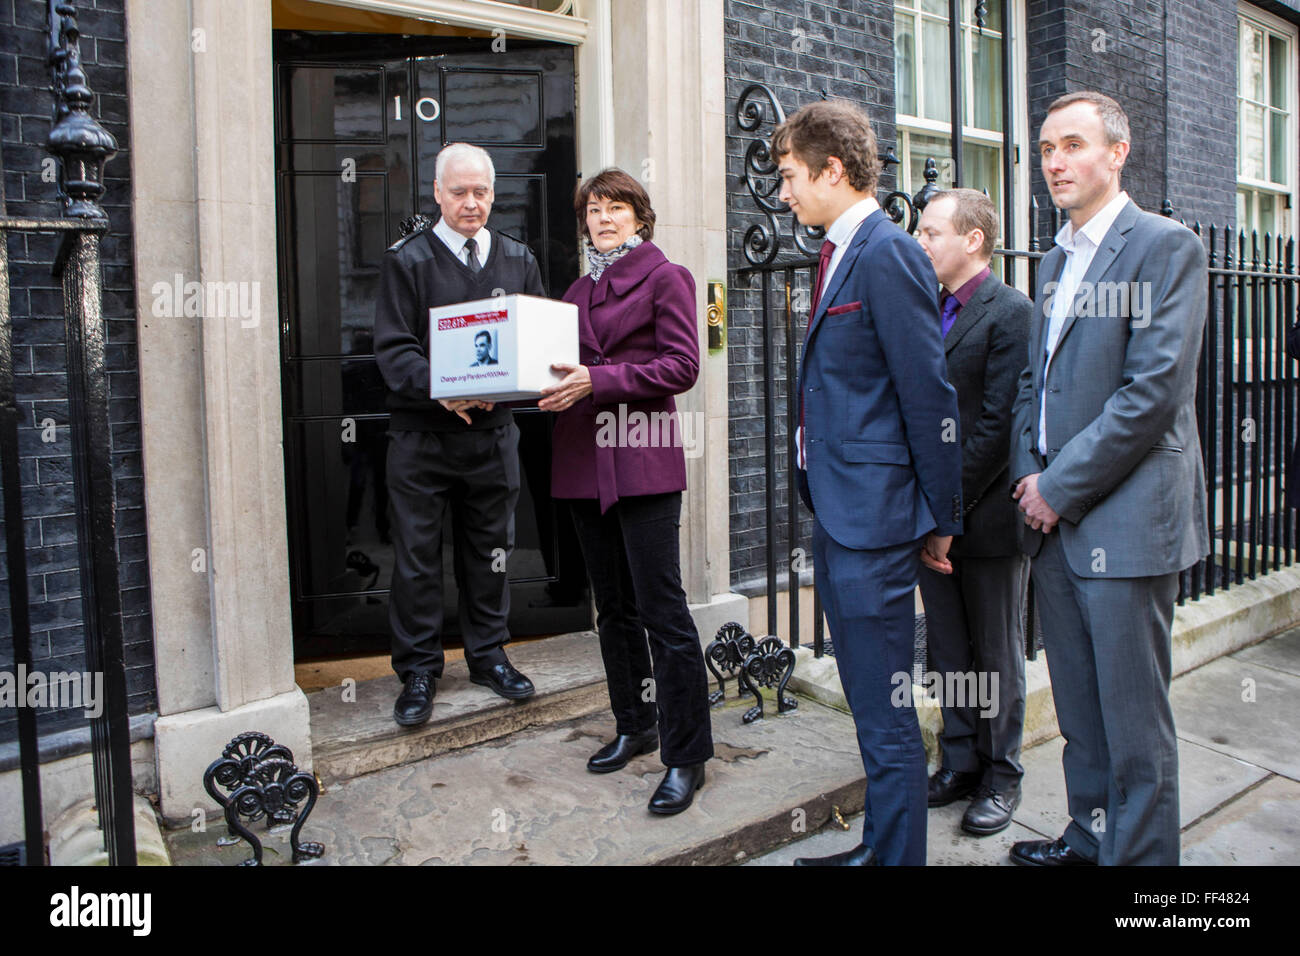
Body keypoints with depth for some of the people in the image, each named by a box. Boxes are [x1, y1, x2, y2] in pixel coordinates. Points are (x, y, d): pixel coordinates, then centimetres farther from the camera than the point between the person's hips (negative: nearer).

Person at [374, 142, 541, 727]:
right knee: (416, 557, 3)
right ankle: (418, 672, 16)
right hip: (421, 434, -3)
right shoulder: (407, 260, 0)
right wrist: (439, 388, -27)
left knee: (491, 550, 12)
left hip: (494, 432, 3)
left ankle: (488, 655, 29)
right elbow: (394, 347, -8)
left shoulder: (519, 261, 11)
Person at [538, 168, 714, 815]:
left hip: (642, 461, -7)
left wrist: (597, 381, -19)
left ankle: (685, 756, 5)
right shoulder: (580, 289, 20)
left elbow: (681, 366, -11)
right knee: (614, 608, 15)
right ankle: (634, 727, 31)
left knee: (661, 610, -6)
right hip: (585, 463, 7)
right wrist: (554, 384, -1)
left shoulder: (664, 277, -1)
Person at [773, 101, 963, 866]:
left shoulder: (888, 254, -14)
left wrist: (940, 517, -10)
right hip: (837, 514, 10)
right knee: (869, 704, 20)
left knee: (887, 713, 0)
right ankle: (881, 842, 35)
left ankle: (899, 855, 15)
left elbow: (931, 395, -15)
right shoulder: (841, 255, 16)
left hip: (874, 517, -10)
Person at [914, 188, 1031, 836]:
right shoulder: (927, 310, 11)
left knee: (996, 653, 8)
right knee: (948, 649, 15)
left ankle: (1000, 775, 24)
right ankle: (960, 763, 30)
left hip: (987, 515, -6)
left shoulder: (1010, 313, -11)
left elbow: (999, 425, -16)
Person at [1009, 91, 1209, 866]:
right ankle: (1091, 835, 33)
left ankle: (1142, 852, 18)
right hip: (1054, 517, 7)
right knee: (1078, 706, 17)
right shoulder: (1058, 260, 16)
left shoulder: (1166, 246, -7)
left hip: (1126, 518, -7)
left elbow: (1154, 389, -16)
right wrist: (1030, 474, 3)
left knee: (1133, 715, 2)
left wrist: (1062, 486, -14)